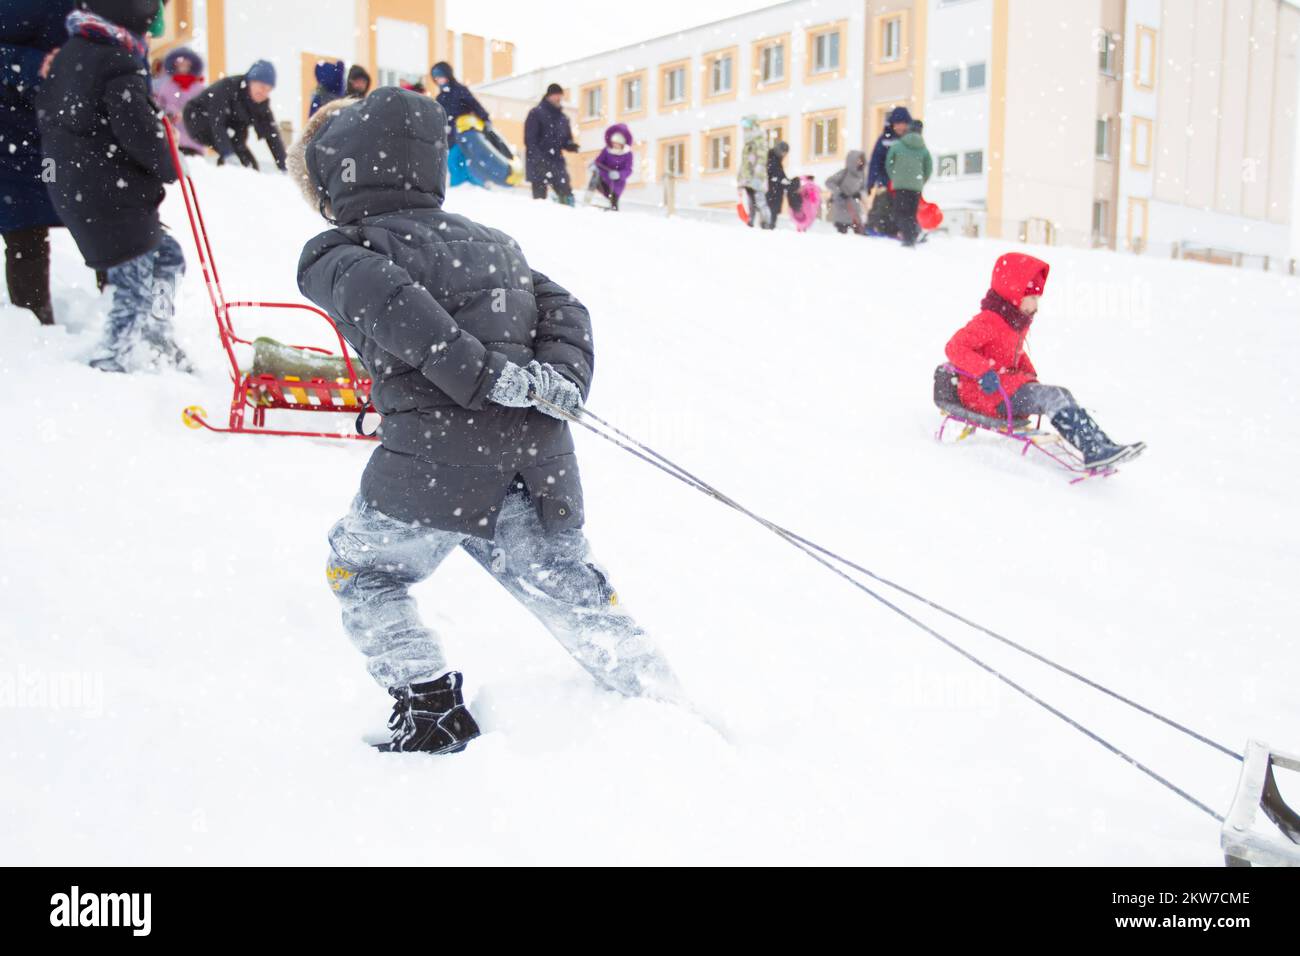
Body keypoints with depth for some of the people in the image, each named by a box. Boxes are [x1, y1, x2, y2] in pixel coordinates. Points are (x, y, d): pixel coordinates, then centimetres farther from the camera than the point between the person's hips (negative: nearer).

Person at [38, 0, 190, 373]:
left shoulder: (68, 53, 14)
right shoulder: (120, 64, -16)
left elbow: (45, 109, 22)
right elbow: (138, 131, -21)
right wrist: (169, 167, -5)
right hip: (112, 198, -10)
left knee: (167, 256, 18)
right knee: (136, 285, -3)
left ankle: (157, 347, 23)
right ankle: (114, 360, 1)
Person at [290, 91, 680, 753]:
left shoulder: (334, 254, 6)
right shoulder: (488, 240, 24)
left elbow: (388, 299, -17)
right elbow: (562, 308, 12)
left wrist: (483, 376, -20)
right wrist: (561, 379, -2)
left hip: (441, 447, -5)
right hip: (541, 454, 5)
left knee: (363, 572, 19)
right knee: (568, 586, 18)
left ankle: (432, 709, 14)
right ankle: (662, 703, 23)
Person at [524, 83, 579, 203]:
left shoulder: (563, 118, 16)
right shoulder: (536, 113, -2)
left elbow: (566, 140, 22)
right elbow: (530, 139, -10)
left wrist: (572, 145, -3)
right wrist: (538, 159, -22)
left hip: (556, 162, 5)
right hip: (539, 163, -5)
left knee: (567, 196, -4)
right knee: (540, 197, -4)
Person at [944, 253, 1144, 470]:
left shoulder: (1018, 322, 14)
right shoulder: (987, 322, -16)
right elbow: (955, 347, -26)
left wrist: (1030, 375, 11)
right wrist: (984, 371, -36)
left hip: (1008, 383, 10)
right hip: (985, 394, -10)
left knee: (1062, 395, -6)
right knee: (1051, 396, -24)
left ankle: (1102, 446, -18)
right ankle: (1095, 451, -31)